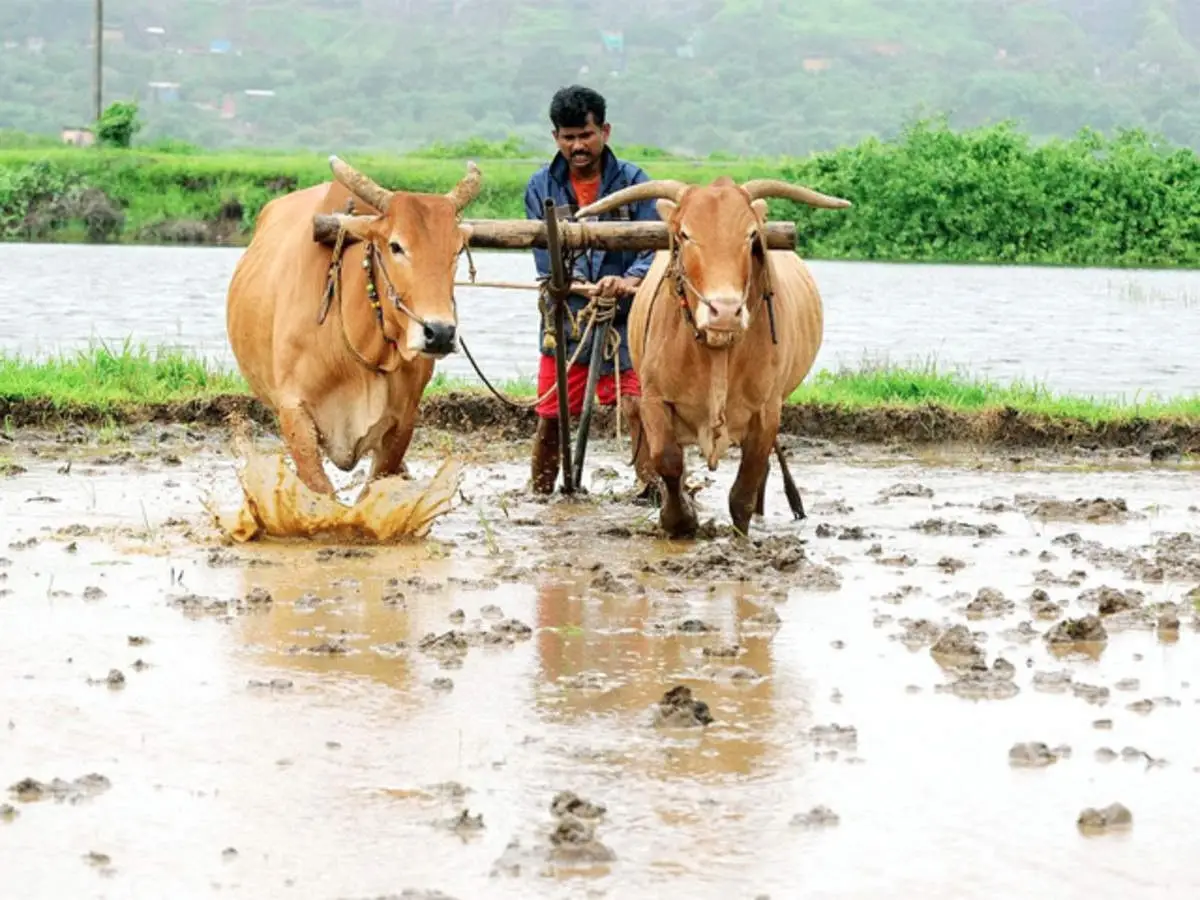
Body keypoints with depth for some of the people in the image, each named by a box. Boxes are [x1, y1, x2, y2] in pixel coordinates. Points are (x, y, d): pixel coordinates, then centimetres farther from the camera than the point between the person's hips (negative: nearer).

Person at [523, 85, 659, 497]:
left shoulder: (632, 181, 2)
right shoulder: (541, 187, 6)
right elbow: (544, 251, -6)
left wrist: (633, 278, -29)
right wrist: (577, 282, -25)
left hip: (624, 320, -2)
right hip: (564, 319, 2)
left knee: (635, 405, -16)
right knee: (551, 417, 6)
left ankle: (654, 488, -12)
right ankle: (538, 494, 21)